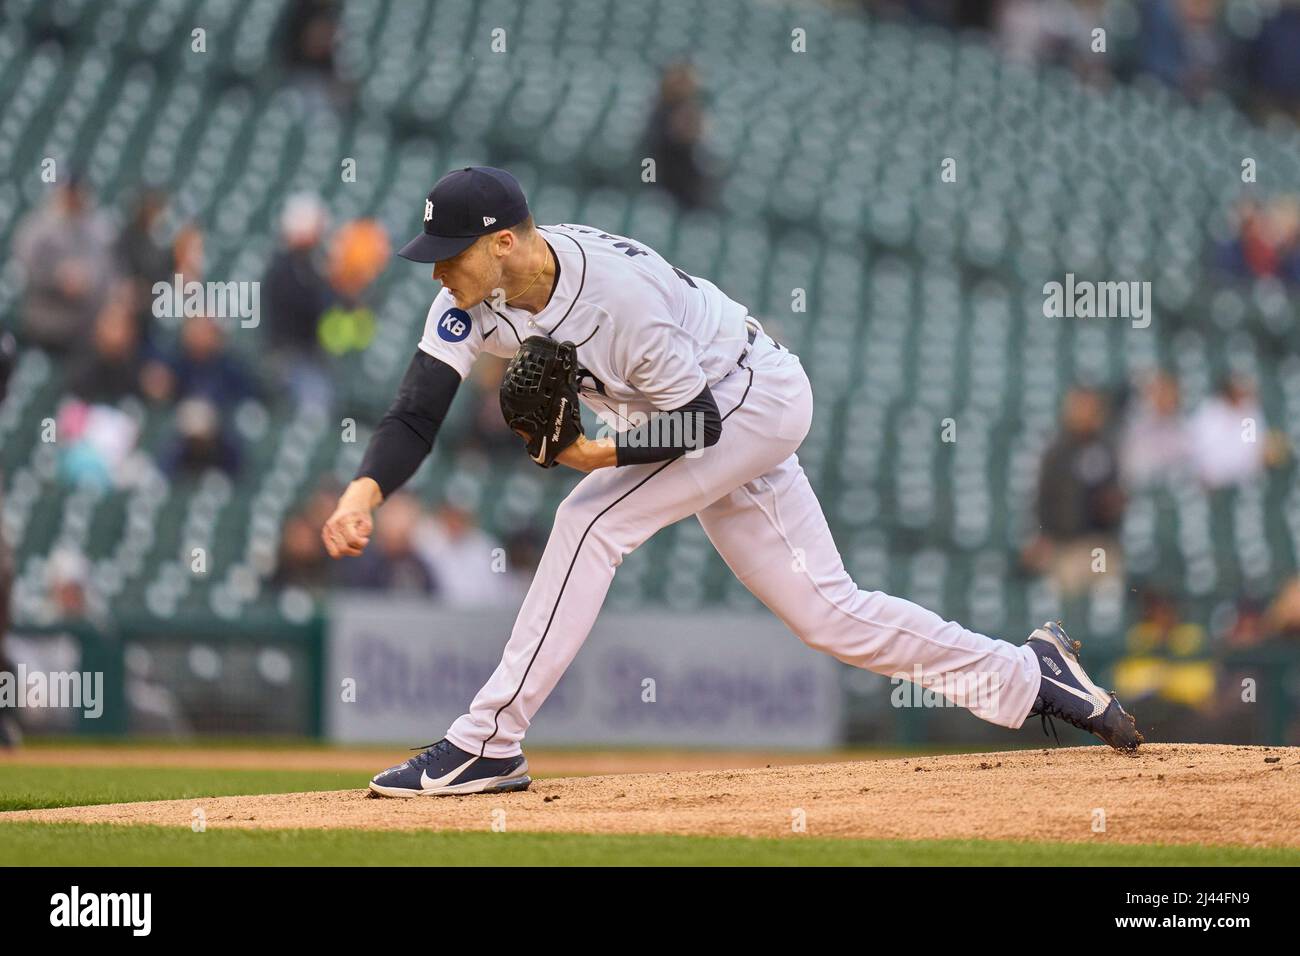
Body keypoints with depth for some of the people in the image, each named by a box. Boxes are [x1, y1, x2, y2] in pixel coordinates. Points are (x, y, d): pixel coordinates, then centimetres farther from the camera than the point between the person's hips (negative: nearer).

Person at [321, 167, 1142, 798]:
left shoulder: (620, 291, -35)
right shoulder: (473, 297, -15)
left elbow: (698, 419, -25)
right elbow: (417, 415, -20)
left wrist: (603, 453, -38)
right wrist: (363, 494, -37)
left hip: (755, 399, -8)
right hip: (712, 414, 8)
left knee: (591, 521, -24)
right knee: (825, 611, 9)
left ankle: (489, 746, -20)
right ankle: (1032, 676, 22)